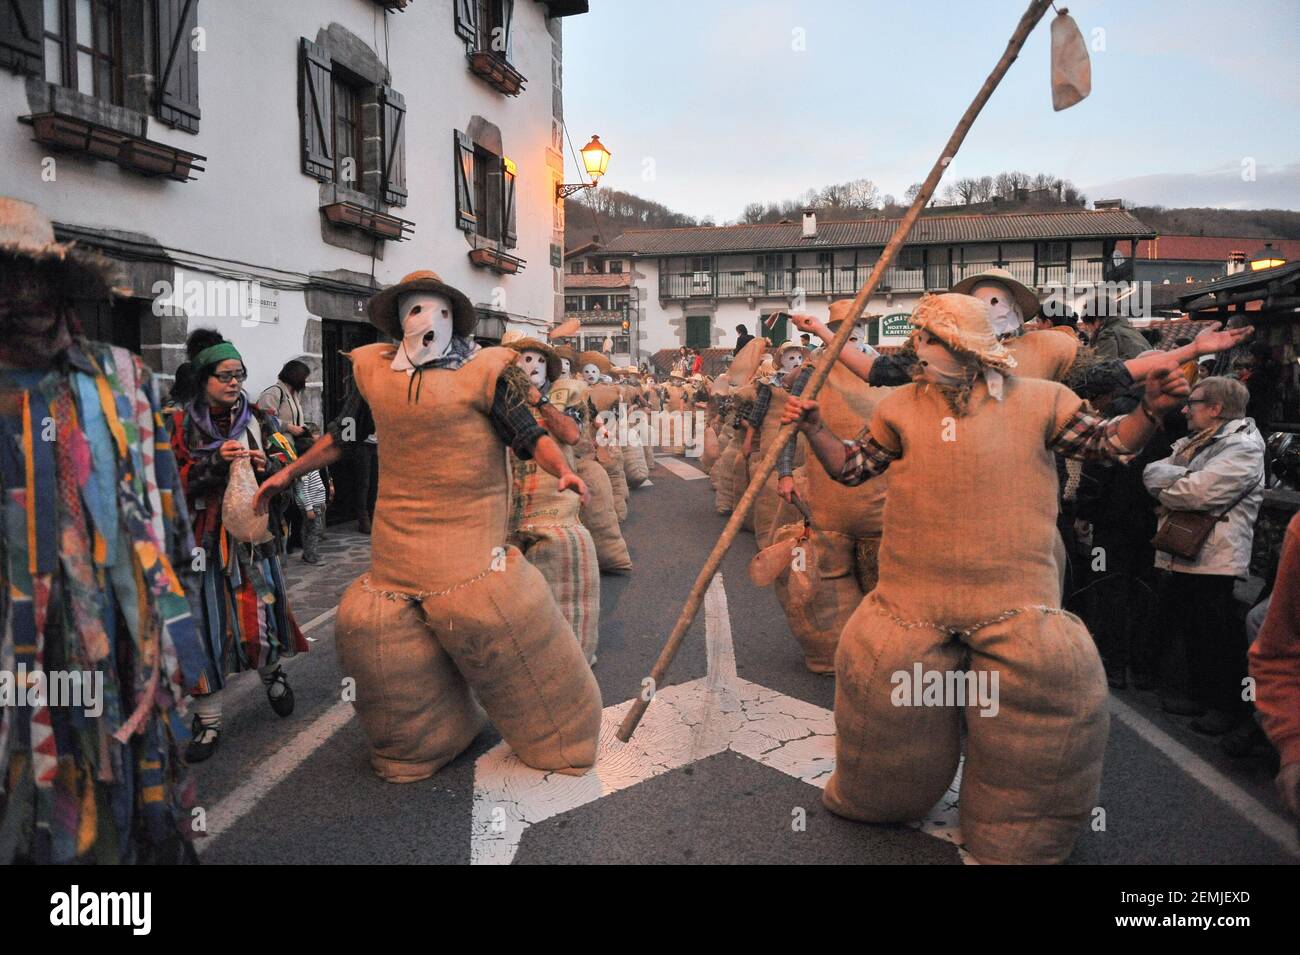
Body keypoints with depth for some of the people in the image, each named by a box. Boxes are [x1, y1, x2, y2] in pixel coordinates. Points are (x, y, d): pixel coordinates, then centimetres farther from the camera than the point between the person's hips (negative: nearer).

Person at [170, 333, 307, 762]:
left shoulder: (260, 419, 7)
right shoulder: (182, 426, 3)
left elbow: (287, 468, 6)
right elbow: (175, 482, -4)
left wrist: (267, 465, -16)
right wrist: (216, 461, -18)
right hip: (204, 537, 0)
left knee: (261, 621, -2)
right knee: (205, 625, -1)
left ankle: (271, 671, 33)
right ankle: (208, 722, 13)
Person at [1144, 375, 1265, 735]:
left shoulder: (1243, 447, -12)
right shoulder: (1192, 443, 16)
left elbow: (1200, 492, -23)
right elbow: (1151, 470, 6)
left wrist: (1165, 488, -6)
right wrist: (1183, 478, -11)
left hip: (1214, 561, -8)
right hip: (1182, 555, 8)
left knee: (1220, 639, 4)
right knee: (1192, 633, 17)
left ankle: (1227, 706, 18)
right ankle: (1201, 696, 30)